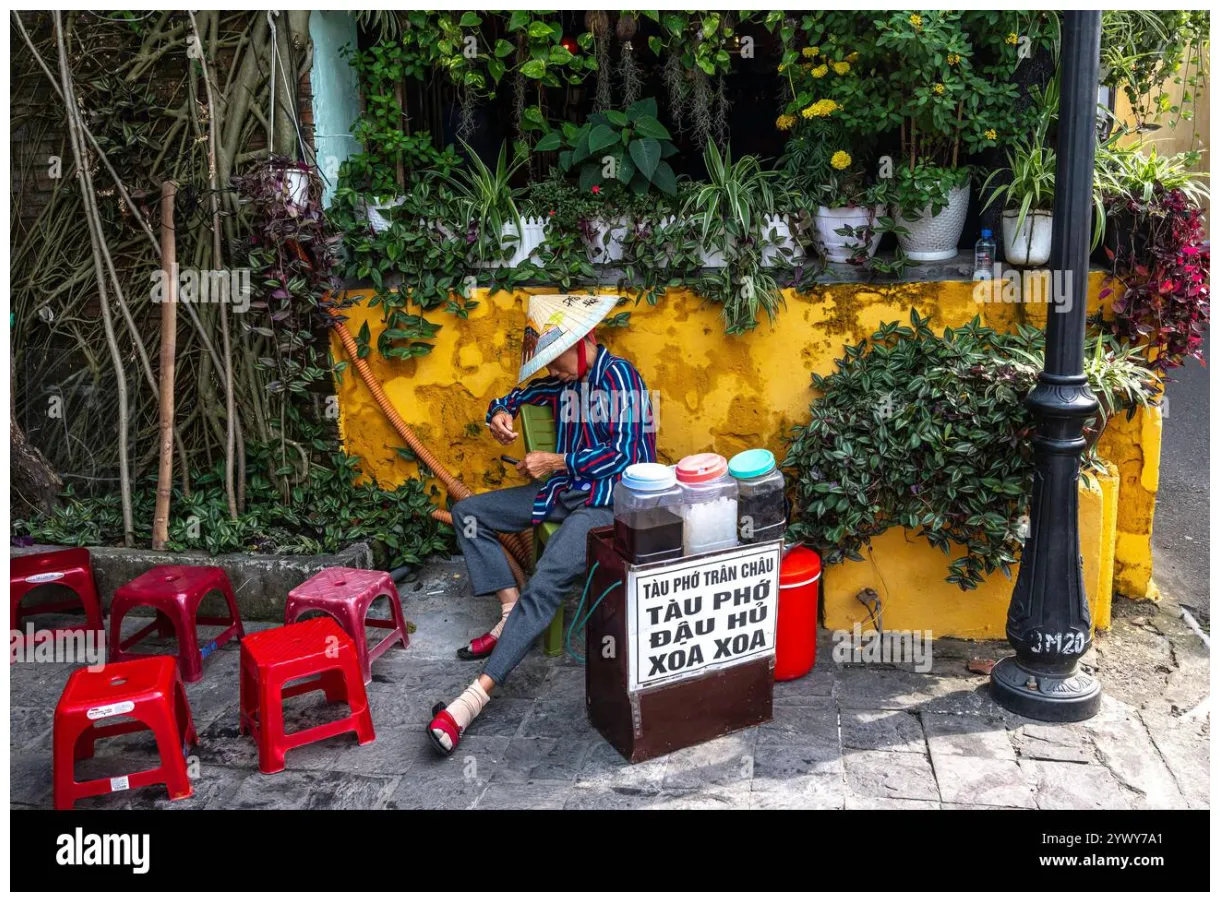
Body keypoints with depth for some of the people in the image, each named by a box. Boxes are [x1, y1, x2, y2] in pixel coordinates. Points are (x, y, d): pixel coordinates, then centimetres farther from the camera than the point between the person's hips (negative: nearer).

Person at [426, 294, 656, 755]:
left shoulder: (618, 377, -11)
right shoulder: (563, 381, 14)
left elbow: (625, 455, -18)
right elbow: (516, 396, 27)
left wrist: (557, 461, -14)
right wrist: (500, 414, 2)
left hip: (608, 500, -9)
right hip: (565, 492, 10)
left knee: (546, 584, -29)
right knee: (468, 512, 4)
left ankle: (475, 696, -35)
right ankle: (511, 616, -3)